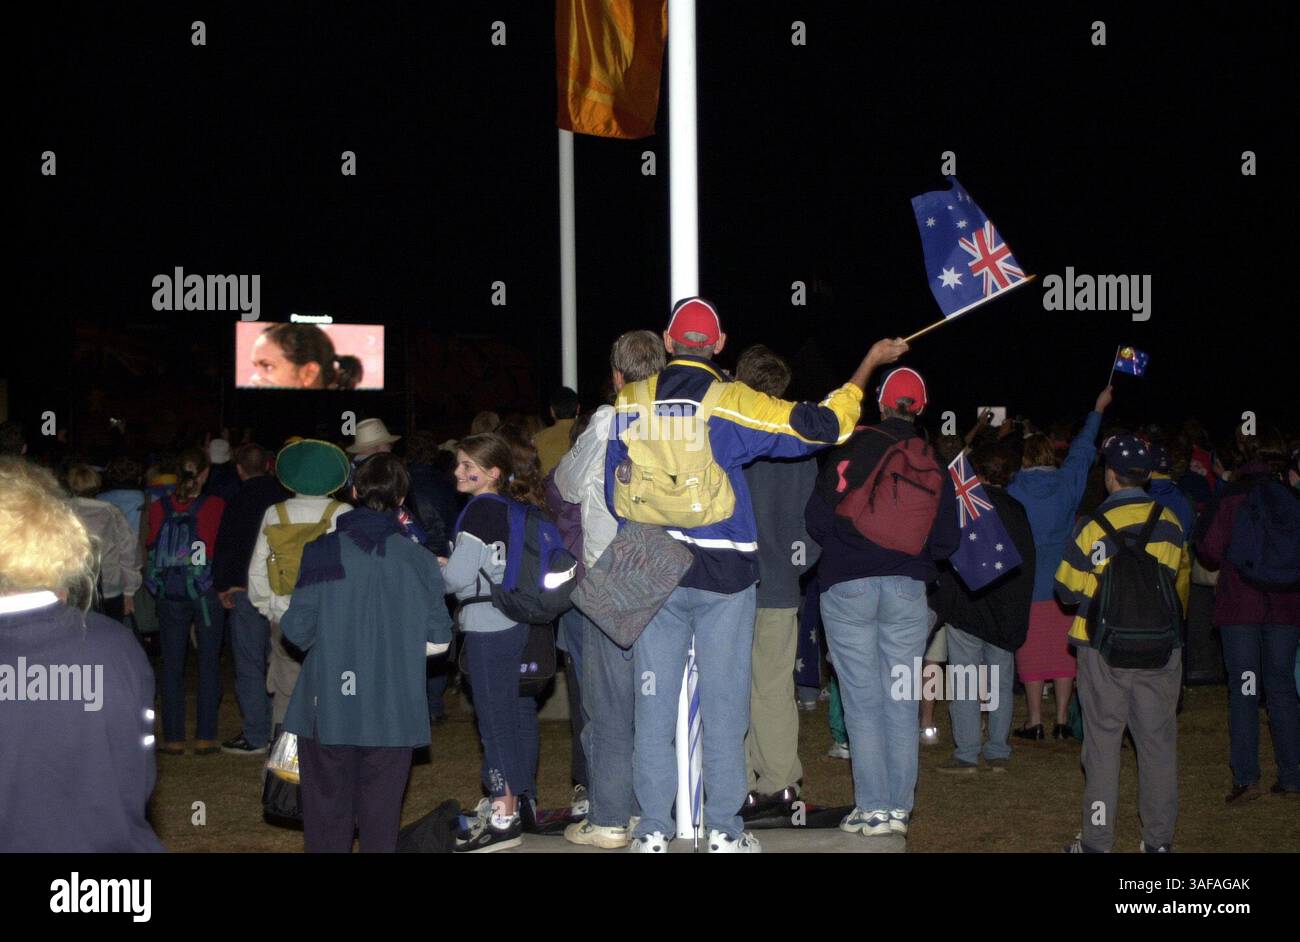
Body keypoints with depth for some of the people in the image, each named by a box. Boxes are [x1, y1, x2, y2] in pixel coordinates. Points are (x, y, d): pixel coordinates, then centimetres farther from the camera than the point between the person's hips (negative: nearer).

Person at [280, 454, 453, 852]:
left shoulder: (322, 552, -6)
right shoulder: (420, 560, -1)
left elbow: (298, 629, -8)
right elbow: (438, 640, 1)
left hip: (328, 710, -1)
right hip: (394, 713, 1)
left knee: (328, 810, 9)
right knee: (381, 817, 9)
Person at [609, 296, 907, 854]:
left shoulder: (629, 402, 0)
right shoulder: (732, 405, -8)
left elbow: (614, 491, 6)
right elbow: (822, 425, -5)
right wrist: (869, 364, 8)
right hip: (723, 576, -2)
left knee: (654, 703, 7)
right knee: (724, 703, 6)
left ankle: (653, 832, 10)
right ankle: (724, 831, 11)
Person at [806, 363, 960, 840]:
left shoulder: (852, 449, -6)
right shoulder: (934, 462, 2)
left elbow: (818, 518, -6)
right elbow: (945, 540, 3)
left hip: (848, 586, -2)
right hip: (908, 590, 2)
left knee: (863, 701, 1)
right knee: (902, 703, 8)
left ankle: (873, 808, 0)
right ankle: (899, 808, 10)